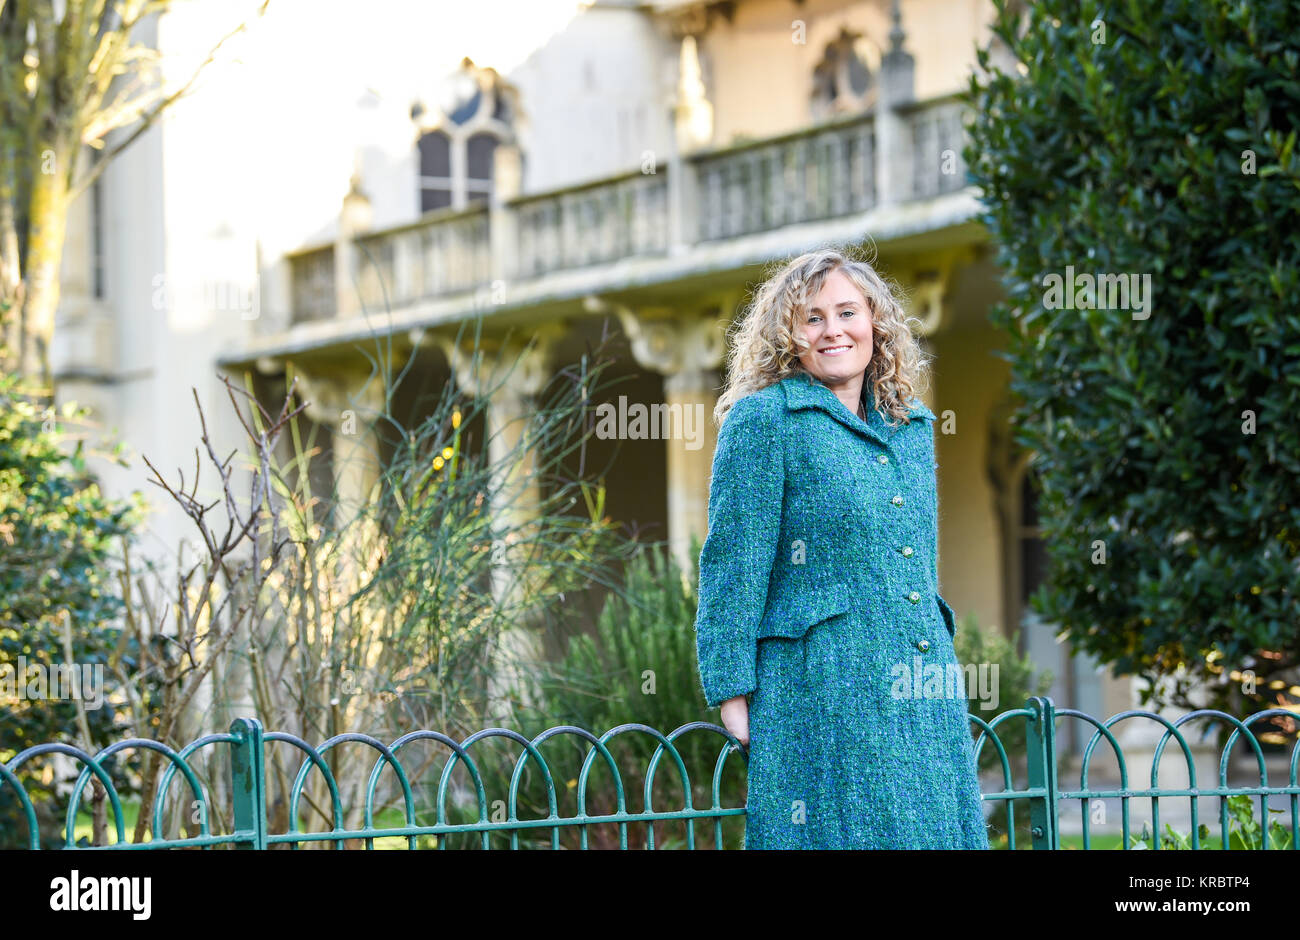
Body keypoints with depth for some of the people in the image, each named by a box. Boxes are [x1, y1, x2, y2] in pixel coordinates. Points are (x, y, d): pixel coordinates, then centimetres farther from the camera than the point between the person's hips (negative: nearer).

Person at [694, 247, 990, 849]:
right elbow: (732, 564, -7)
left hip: (924, 694, 6)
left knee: (932, 830, 4)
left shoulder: (912, 427, 17)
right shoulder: (762, 420, -3)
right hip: (820, 687, -6)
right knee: (846, 834, -8)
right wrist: (733, 692, -12)